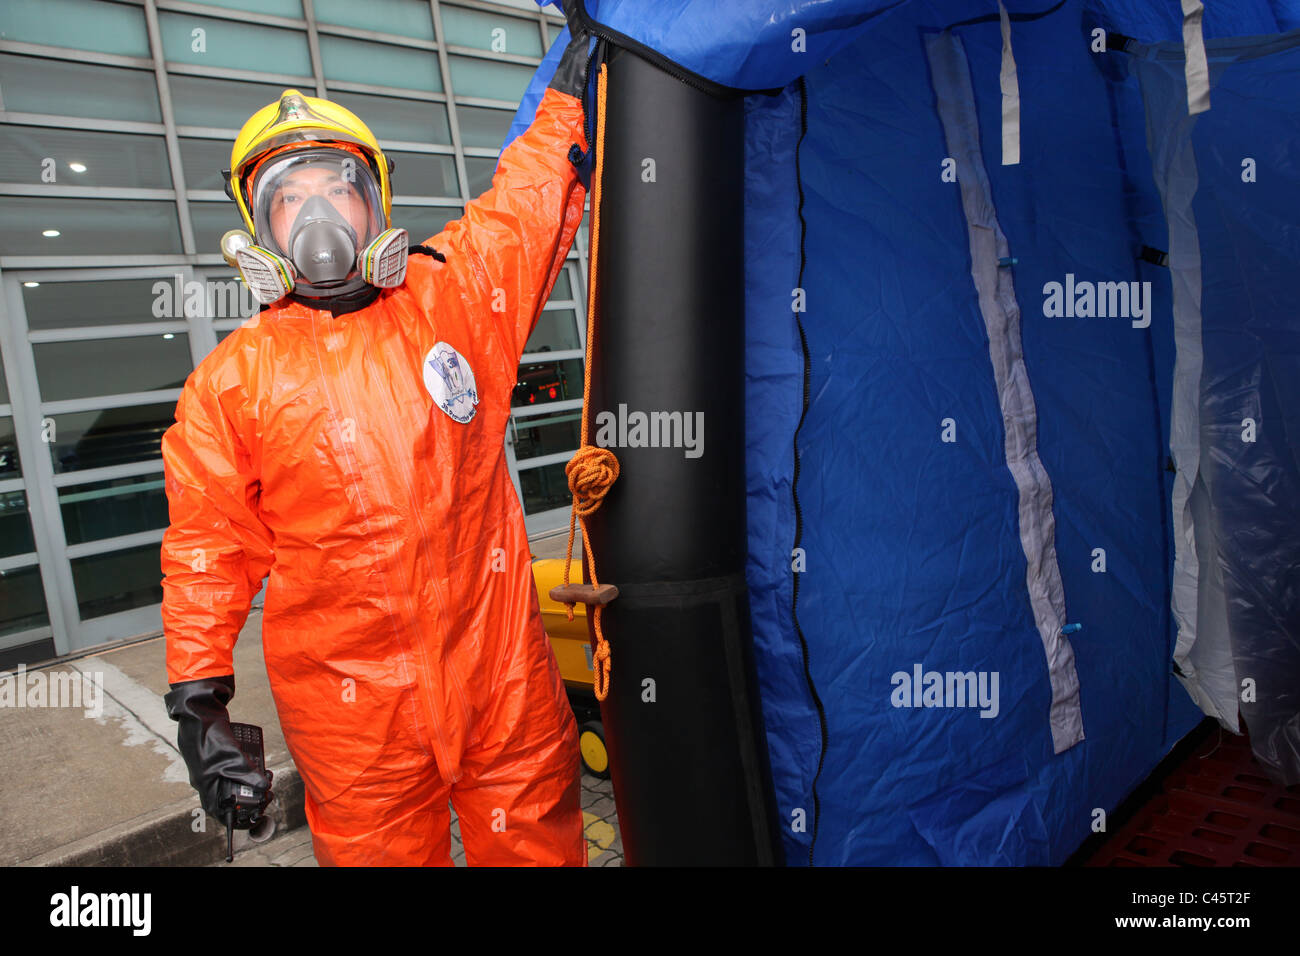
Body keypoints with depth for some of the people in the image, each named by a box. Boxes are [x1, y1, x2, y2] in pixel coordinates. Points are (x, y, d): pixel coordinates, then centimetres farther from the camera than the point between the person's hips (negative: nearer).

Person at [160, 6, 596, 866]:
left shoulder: (454, 295, 1)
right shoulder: (231, 381, 0)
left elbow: (535, 194, 14)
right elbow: (209, 550, 3)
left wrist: (573, 89, 20)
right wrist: (199, 701, -1)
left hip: (502, 665, 1)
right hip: (349, 700, 0)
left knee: (539, 844, 15)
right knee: (382, 852, 14)